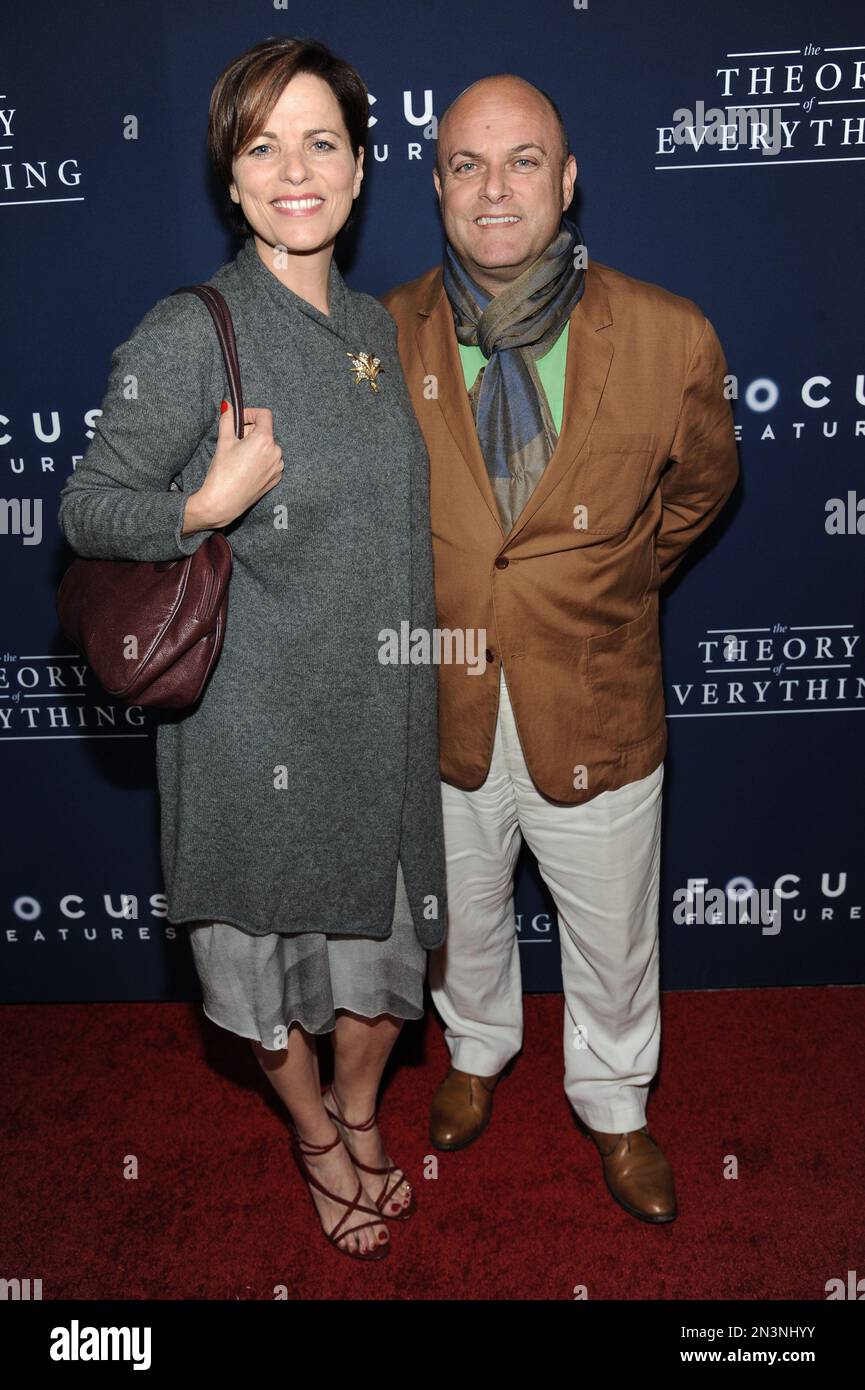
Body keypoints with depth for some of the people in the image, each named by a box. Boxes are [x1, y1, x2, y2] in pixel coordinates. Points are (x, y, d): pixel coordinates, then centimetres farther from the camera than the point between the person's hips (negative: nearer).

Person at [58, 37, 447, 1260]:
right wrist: (211, 508, -25)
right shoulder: (190, 334, -13)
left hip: (387, 714, 5)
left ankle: (360, 1109, 48)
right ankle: (317, 1136, 44)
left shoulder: (376, 327, 7)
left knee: (385, 936, 19)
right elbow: (86, 509, -10)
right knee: (275, 948, 15)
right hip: (259, 724, -5)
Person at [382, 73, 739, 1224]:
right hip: (439, 710, 1)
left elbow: (702, 482, 7)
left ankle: (614, 1105, 49)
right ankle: (478, 1051, 57)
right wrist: (428, 604, 5)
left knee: (613, 939, 19)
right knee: (462, 919, 24)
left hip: (598, 717, 0)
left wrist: (607, 583, 7)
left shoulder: (671, 338, -13)